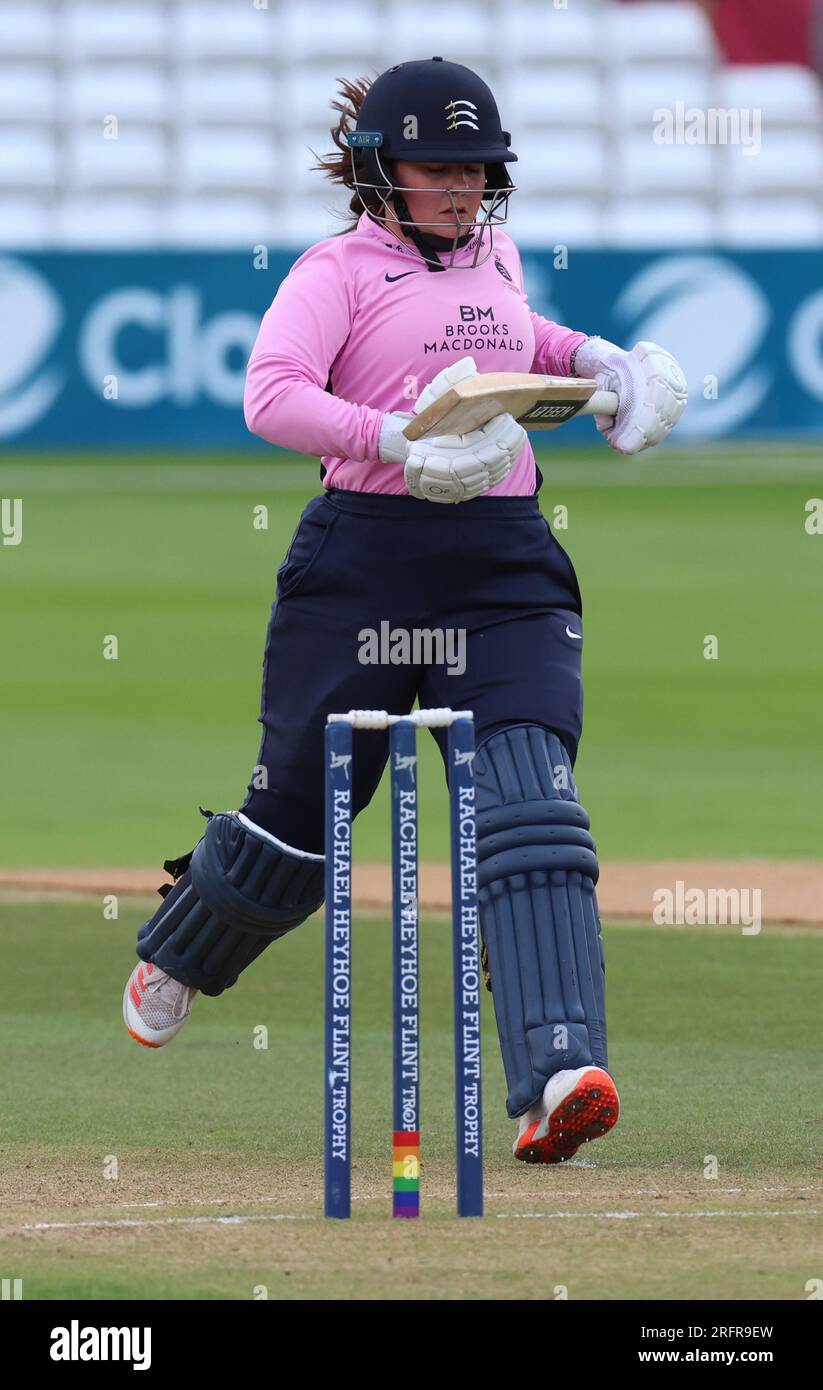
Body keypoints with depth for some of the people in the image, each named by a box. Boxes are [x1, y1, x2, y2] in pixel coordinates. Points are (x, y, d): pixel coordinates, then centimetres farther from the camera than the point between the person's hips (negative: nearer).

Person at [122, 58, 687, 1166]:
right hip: (365, 559, -4)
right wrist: (395, 440, -30)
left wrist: (588, 357, 23)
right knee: (302, 805, 7)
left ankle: (558, 1076, -28)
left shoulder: (493, 254, 18)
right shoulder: (337, 272, -1)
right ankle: (176, 954, 41)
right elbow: (271, 396, -18)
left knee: (531, 811, -15)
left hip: (509, 568, 4)